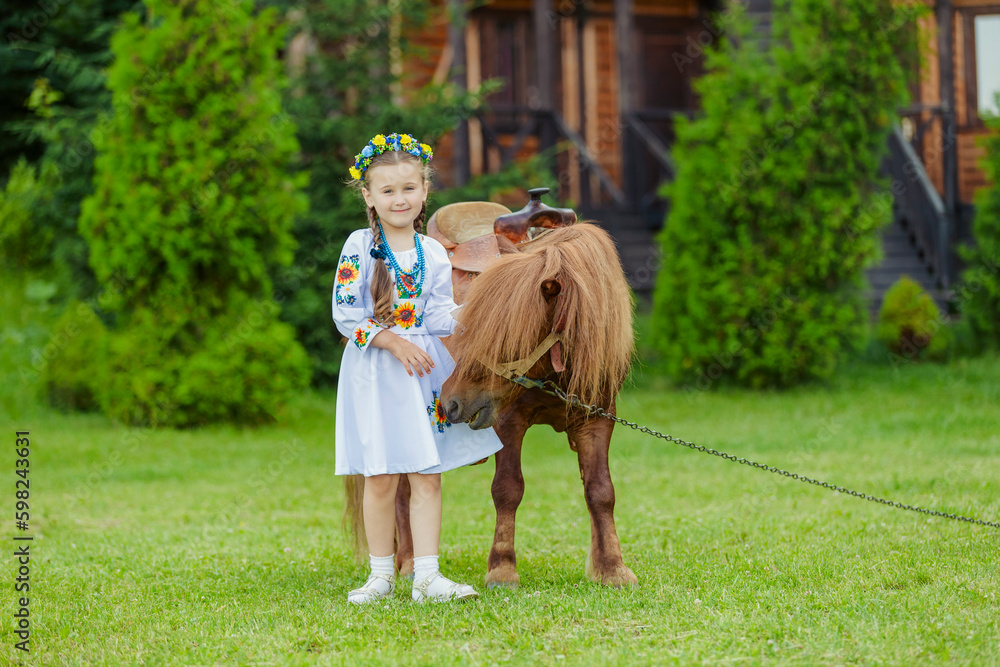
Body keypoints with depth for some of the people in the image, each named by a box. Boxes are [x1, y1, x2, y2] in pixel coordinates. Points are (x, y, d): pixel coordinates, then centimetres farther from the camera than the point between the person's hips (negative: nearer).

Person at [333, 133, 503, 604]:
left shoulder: (433, 254, 6)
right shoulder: (359, 247, -4)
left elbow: (438, 317, 0)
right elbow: (345, 314, -9)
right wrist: (393, 342, -16)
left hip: (424, 370, 3)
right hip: (374, 372, -3)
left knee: (427, 476, 1)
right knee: (381, 478, 0)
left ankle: (426, 575, 3)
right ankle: (381, 575, 12)